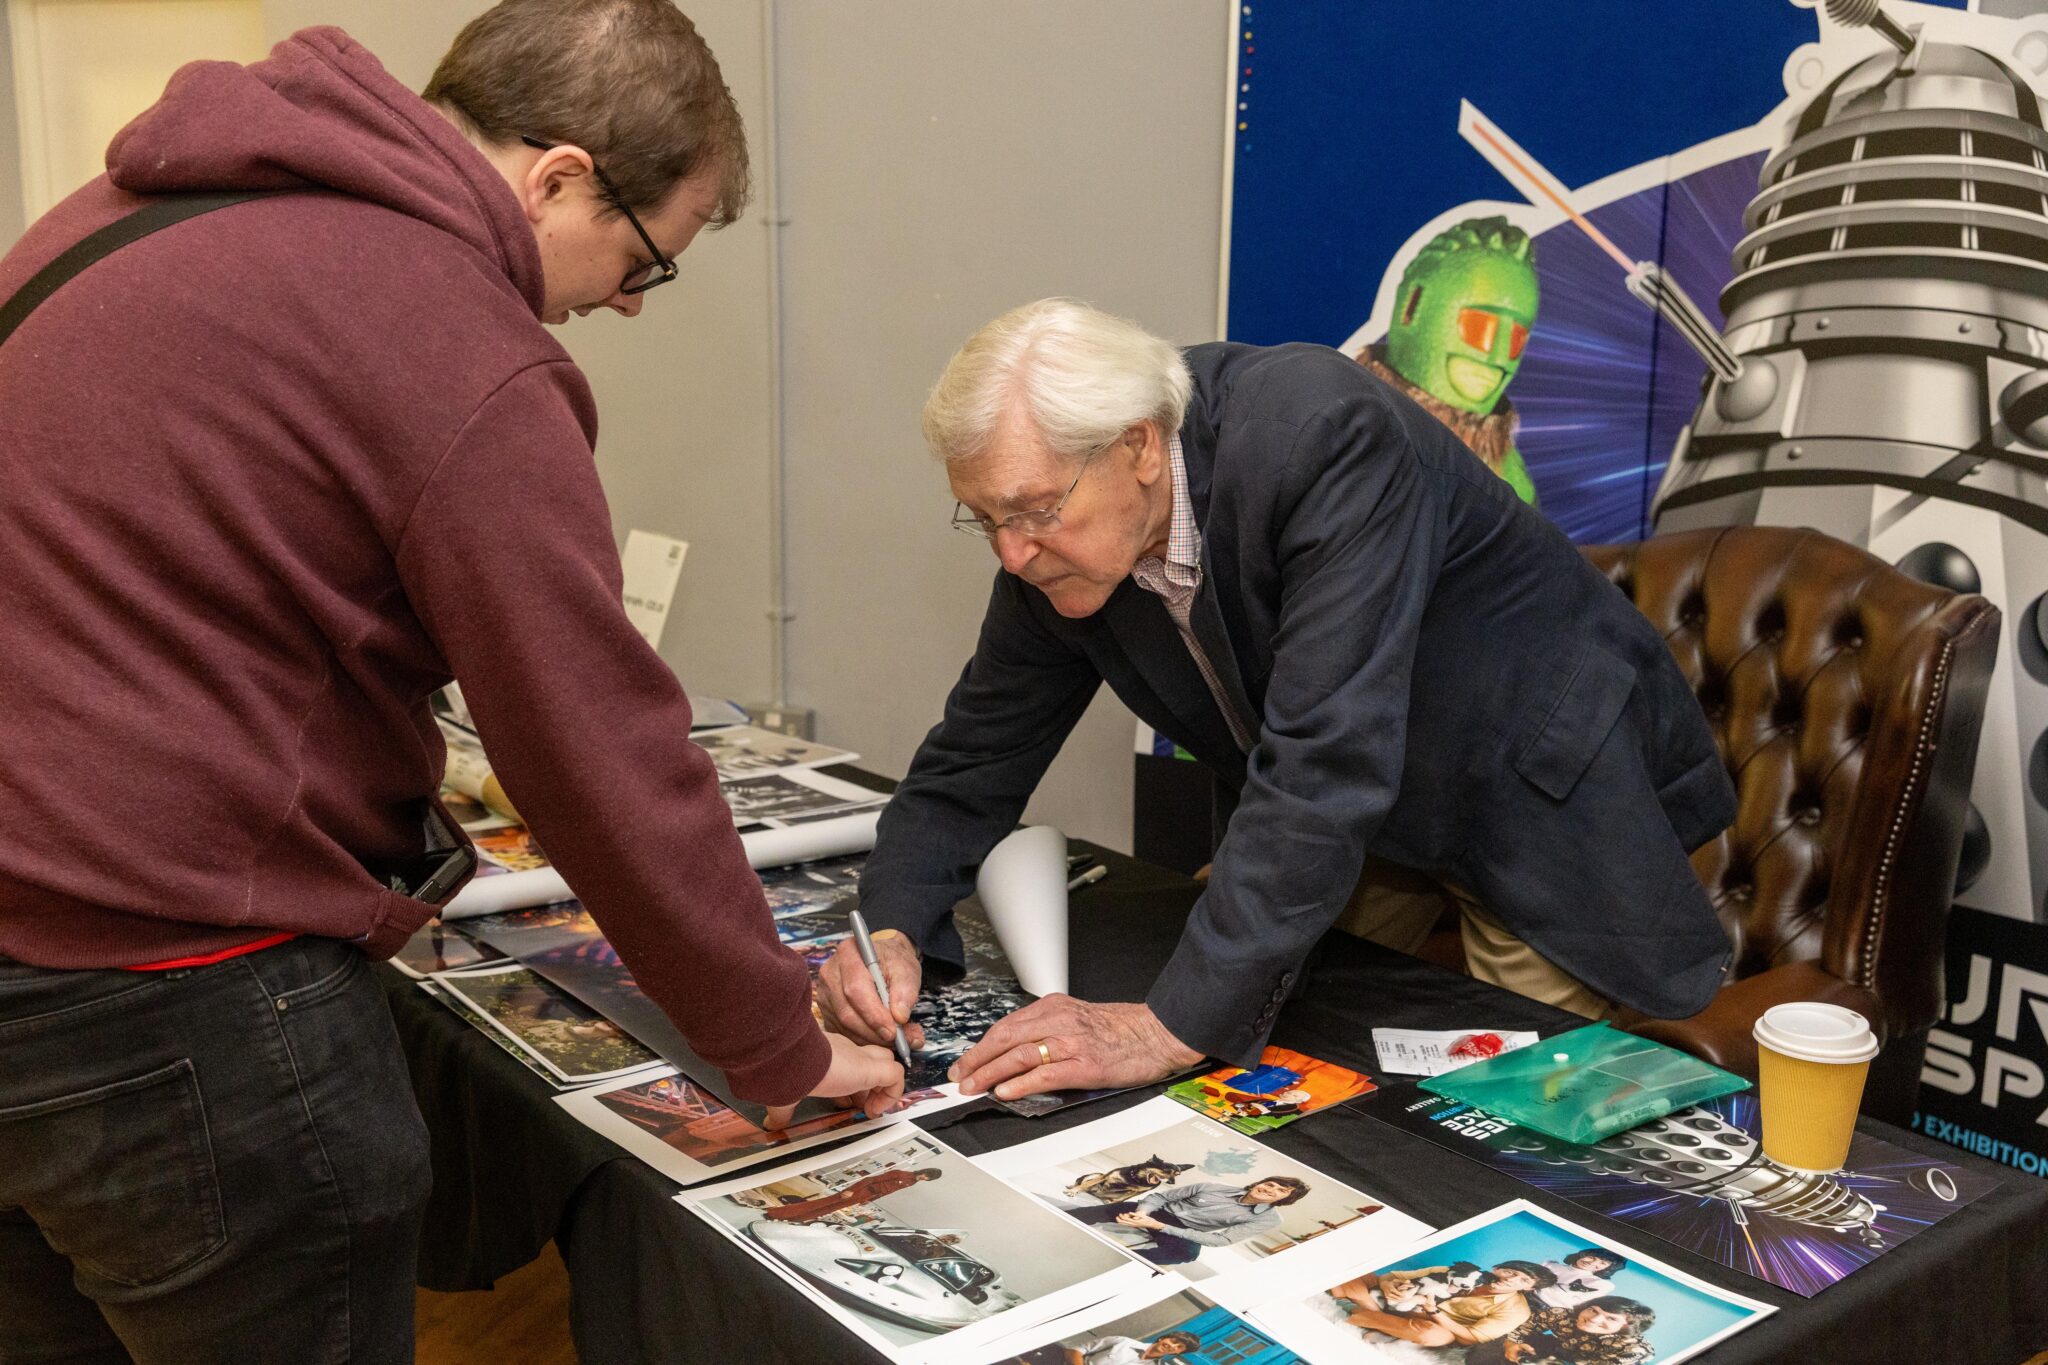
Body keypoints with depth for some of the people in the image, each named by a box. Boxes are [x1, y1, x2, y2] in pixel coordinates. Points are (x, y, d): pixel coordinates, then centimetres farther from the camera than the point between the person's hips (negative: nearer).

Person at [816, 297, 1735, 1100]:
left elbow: (1326, 765, -42)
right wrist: (893, 932, -22)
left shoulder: (1326, 438, -37)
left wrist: (1173, 1028, -42)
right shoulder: (1057, 542, -14)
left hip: (1542, 793, -6)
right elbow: (976, 758, -3)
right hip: (1365, 837, 6)